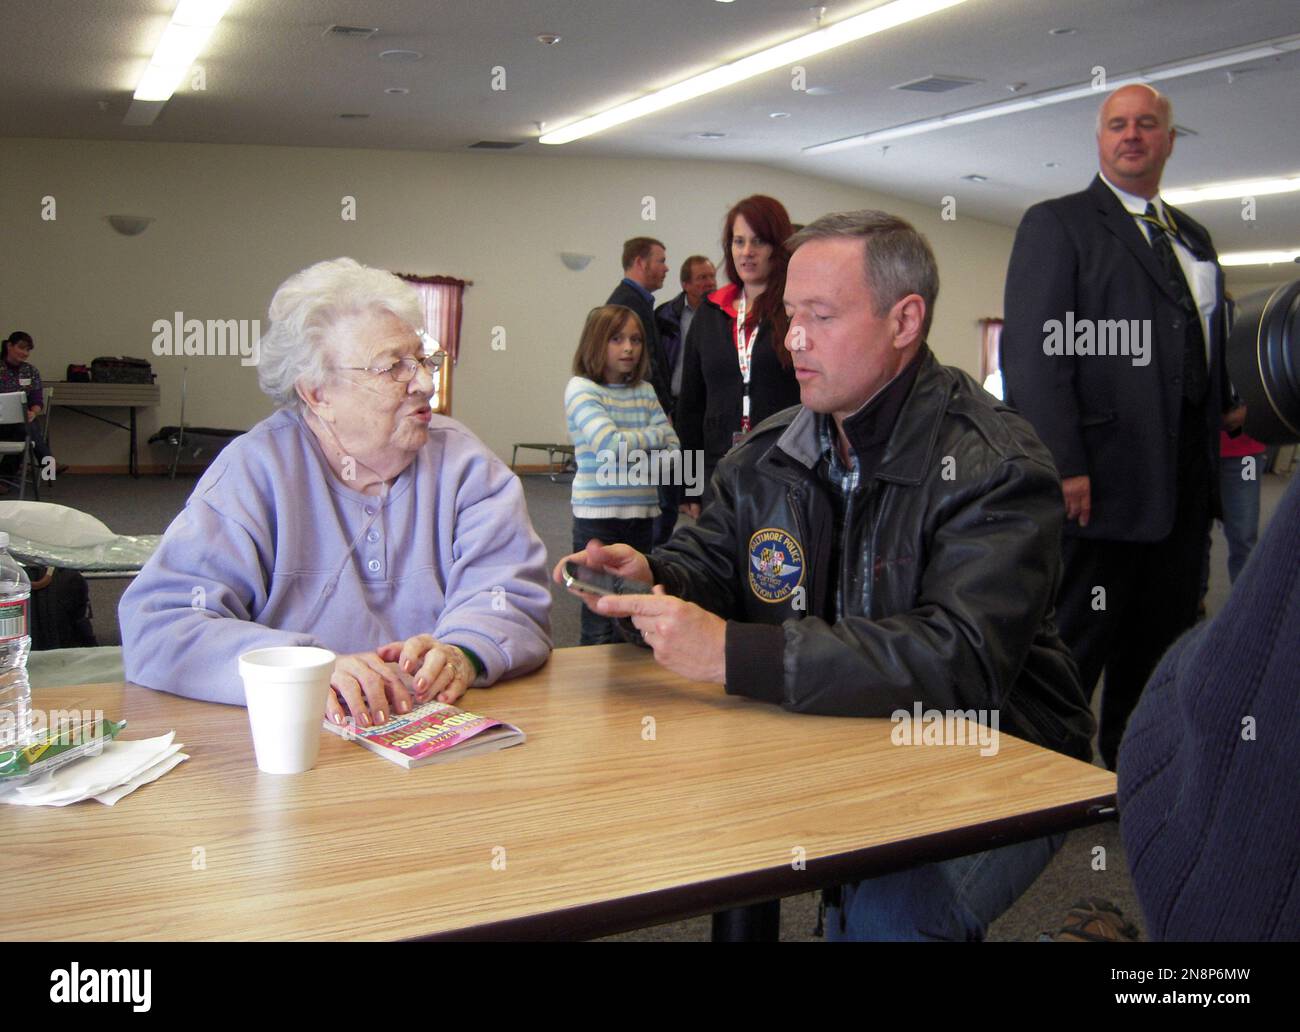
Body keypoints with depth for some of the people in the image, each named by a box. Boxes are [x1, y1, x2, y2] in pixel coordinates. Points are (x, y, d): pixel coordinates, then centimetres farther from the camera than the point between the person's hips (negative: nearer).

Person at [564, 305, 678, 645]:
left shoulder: (645, 391, 10)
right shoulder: (581, 389, -5)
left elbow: (673, 451, 3)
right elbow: (610, 444, -19)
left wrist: (630, 449, -14)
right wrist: (656, 435, -5)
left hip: (642, 514, 5)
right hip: (598, 517, -5)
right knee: (601, 629, -2)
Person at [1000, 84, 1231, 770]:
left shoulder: (1193, 238, 20)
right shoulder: (1056, 224, -2)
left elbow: (1212, 351, 21)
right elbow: (1032, 350, -12)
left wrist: (1214, 448, 10)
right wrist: (1063, 466, -20)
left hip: (1183, 480, 7)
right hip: (1104, 474, -7)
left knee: (1161, 640, 12)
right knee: (1077, 641, 0)